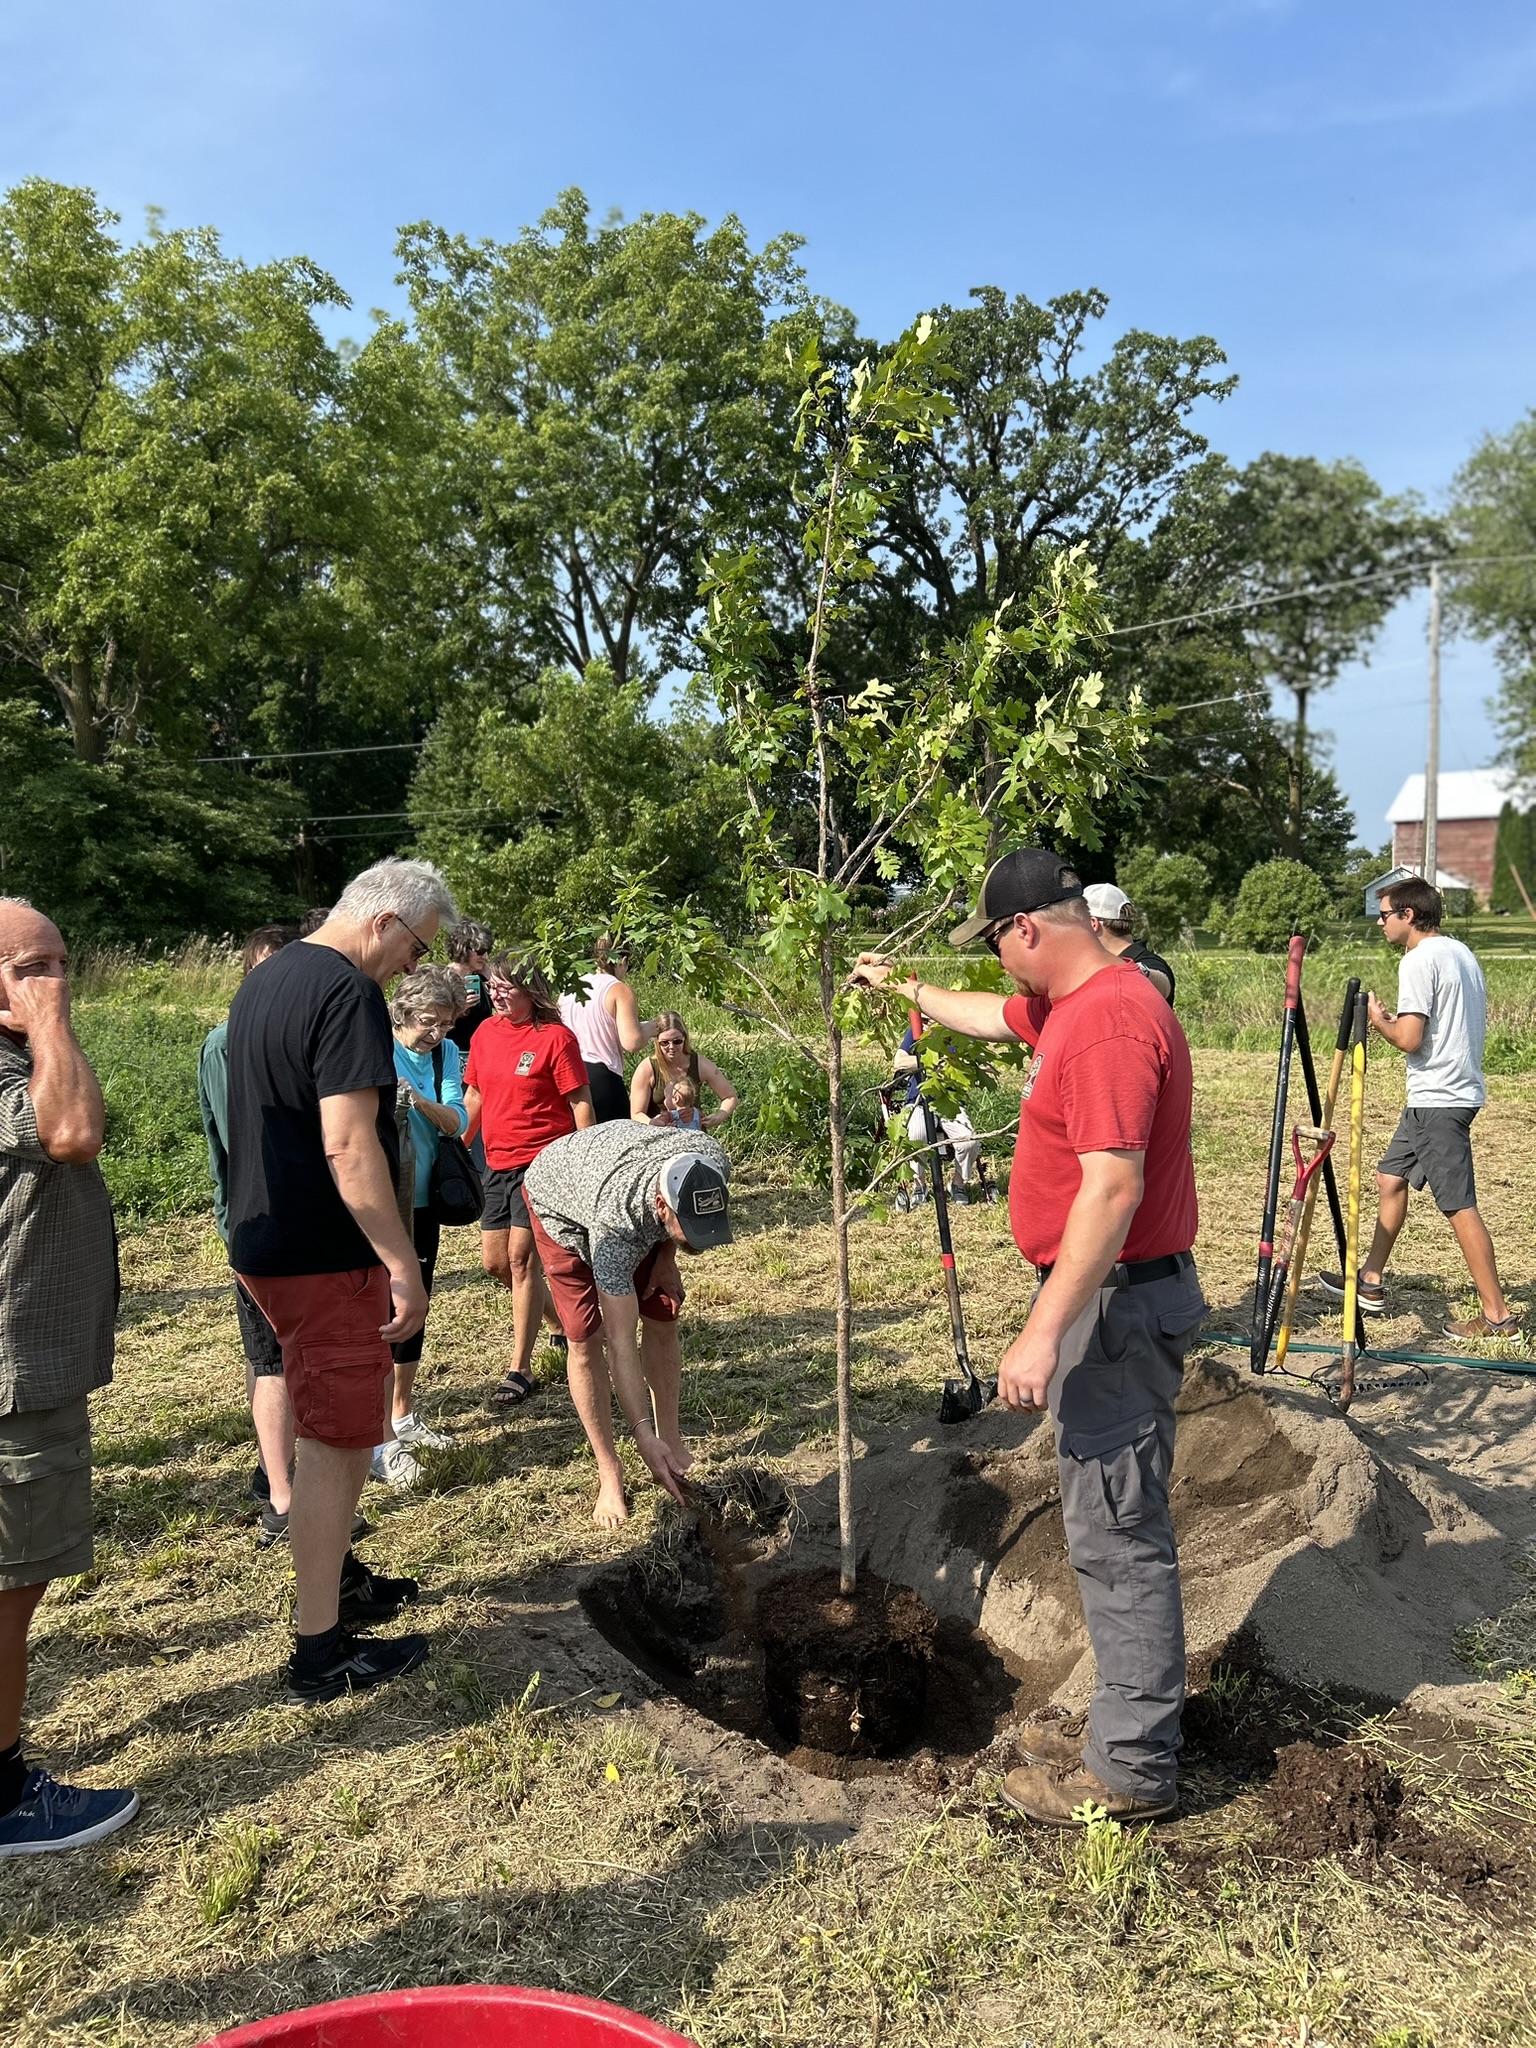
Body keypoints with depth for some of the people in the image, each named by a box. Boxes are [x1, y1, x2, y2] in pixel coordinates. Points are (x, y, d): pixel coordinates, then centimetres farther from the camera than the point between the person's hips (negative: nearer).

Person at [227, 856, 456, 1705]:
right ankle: (321, 1652, 11)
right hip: (323, 1259, -10)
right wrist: (404, 1265, -22)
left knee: (344, 1426, 23)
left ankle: (337, 1578, 38)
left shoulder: (264, 980, 13)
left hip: (265, 1244, 10)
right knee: (335, 1443, 1)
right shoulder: (348, 993, -19)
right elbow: (347, 1145, -26)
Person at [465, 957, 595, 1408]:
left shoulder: (556, 1037, -11)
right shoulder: (485, 1033, 8)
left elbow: (580, 1102, -10)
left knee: (521, 1258, -8)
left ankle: (519, 1371, 1)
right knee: (494, 1263, 11)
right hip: (497, 1163, 7)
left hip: (542, 1161, -7)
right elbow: (474, 1095, 18)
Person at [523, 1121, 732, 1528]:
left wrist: (667, 1255, -10)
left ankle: (672, 1440, 15)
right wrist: (643, 1435, -45)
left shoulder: (714, 1163, -34)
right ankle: (609, 1474, 1)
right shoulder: (615, 1224, -46)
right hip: (559, 1200, -5)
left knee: (662, 1320, 0)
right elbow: (620, 1343, -42)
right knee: (586, 1338, -11)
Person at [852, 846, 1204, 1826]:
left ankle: (1134, 1769, 14)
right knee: (1117, 1524, 18)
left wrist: (1044, 1332, -28)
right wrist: (903, 986, 42)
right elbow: (991, 1017, 32)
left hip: (1119, 1302, -11)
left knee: (1118, 1533, 0)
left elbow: (1112, 1188, -29)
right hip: (1108, 1296, 11)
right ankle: (1131, 1723, 32)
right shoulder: (1074, 1001, 10)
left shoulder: (1108, 1018, -22)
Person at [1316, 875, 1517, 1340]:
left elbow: (1409, 1039, -21)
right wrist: (1399, 1019, 11)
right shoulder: (1462, 953, 14)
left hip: (1439, 1100, -10)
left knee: (1459, 1206, -6)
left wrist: (1380, 1021, -2)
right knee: (1390, 1176, 18)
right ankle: (1371, 1283, 26)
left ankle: (1497, 1315, -1)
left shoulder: (1419, 960, -16)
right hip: (1459, 1089, 10)